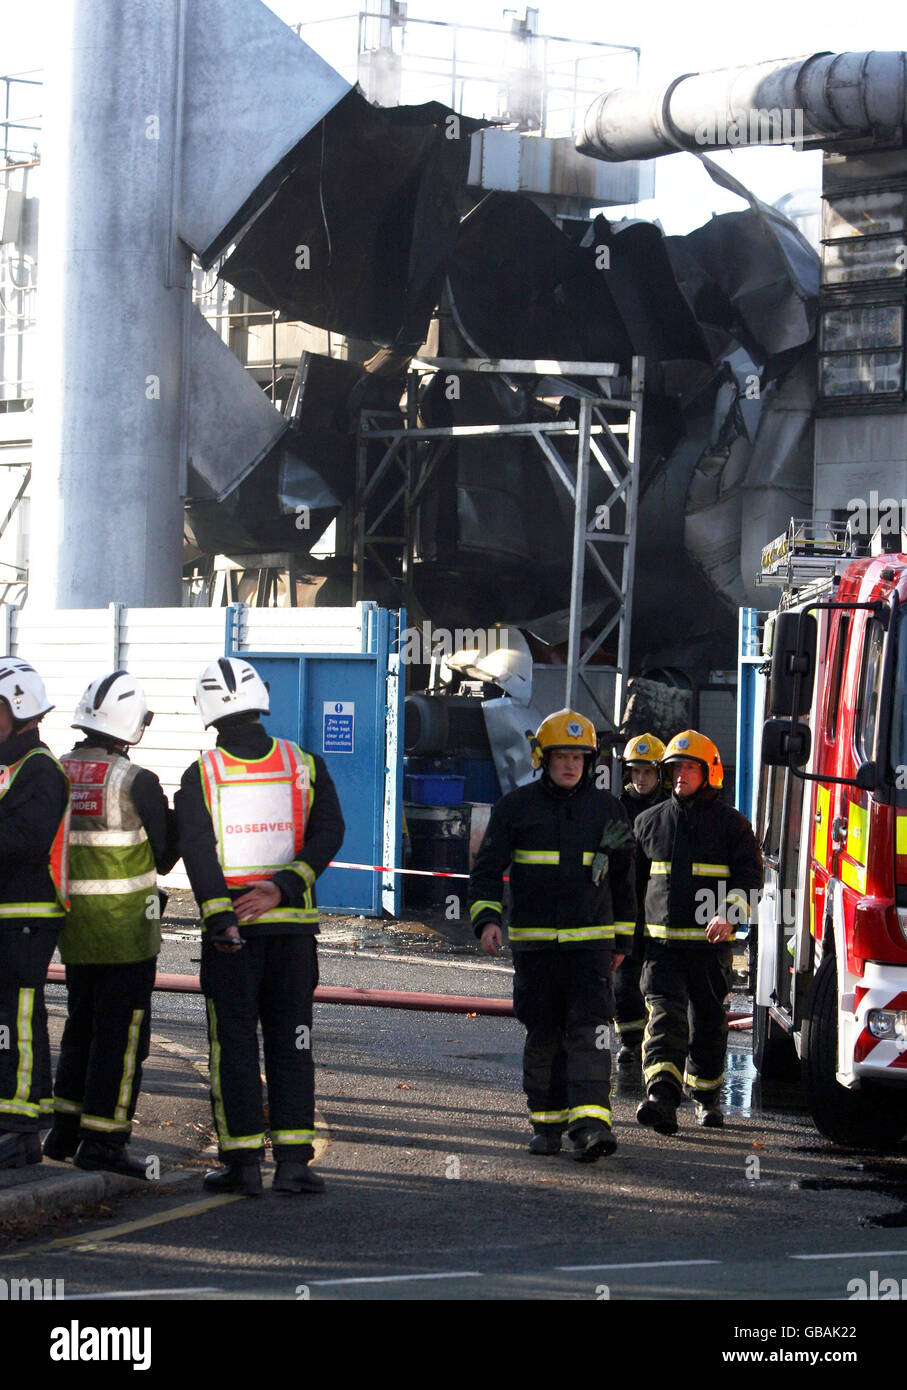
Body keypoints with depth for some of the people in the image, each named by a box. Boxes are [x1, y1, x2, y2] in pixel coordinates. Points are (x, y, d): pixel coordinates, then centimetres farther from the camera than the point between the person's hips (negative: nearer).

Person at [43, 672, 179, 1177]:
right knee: (122, 1033, 1)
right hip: (125, 928, -6)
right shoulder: (136, 783, -16)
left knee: (81, 1027, 19)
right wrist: (176, 817, 9)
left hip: (74, 926, 6)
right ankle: (103, 1141, 0)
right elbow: (163, 856, -6)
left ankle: (65, 1133, 23)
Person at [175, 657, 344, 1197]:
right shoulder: (305, 765, 3)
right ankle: (293, 1159, 4)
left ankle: (243, 1161, 3)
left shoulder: (200, 775, -2)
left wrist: (220, 916, -19)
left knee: (233, 1044, 5)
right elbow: (329, 833, -6)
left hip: (228, 929, -1)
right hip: (294, 925, 2)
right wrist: (283, 888, -12)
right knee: (291, 1041, 8)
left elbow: (198, 851, -13)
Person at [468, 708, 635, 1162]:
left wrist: (622, 938, 17)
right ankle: (547, 1121, 19)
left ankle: (589, 1124, -22)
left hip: (591, 940, 0)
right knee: (543, 1035, 5)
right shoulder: (516, 806, 3)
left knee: (590, 1030, -13)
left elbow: (623, 879, 17)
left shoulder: (607, 809, 8)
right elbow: (487, 868, 2)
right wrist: (486, 918, -13)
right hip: (534, 941, 0)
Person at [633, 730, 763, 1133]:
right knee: (664, 1017, -14)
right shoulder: (650, 821, 12)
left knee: (708, 1023, 10)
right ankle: (662, 1098, -27)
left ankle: (706, 1096, 28)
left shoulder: (731, 823, 3)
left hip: (711, 944, -1)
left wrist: (730, 913, -21)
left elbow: (749, 876, -4)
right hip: (661, 943, 1)